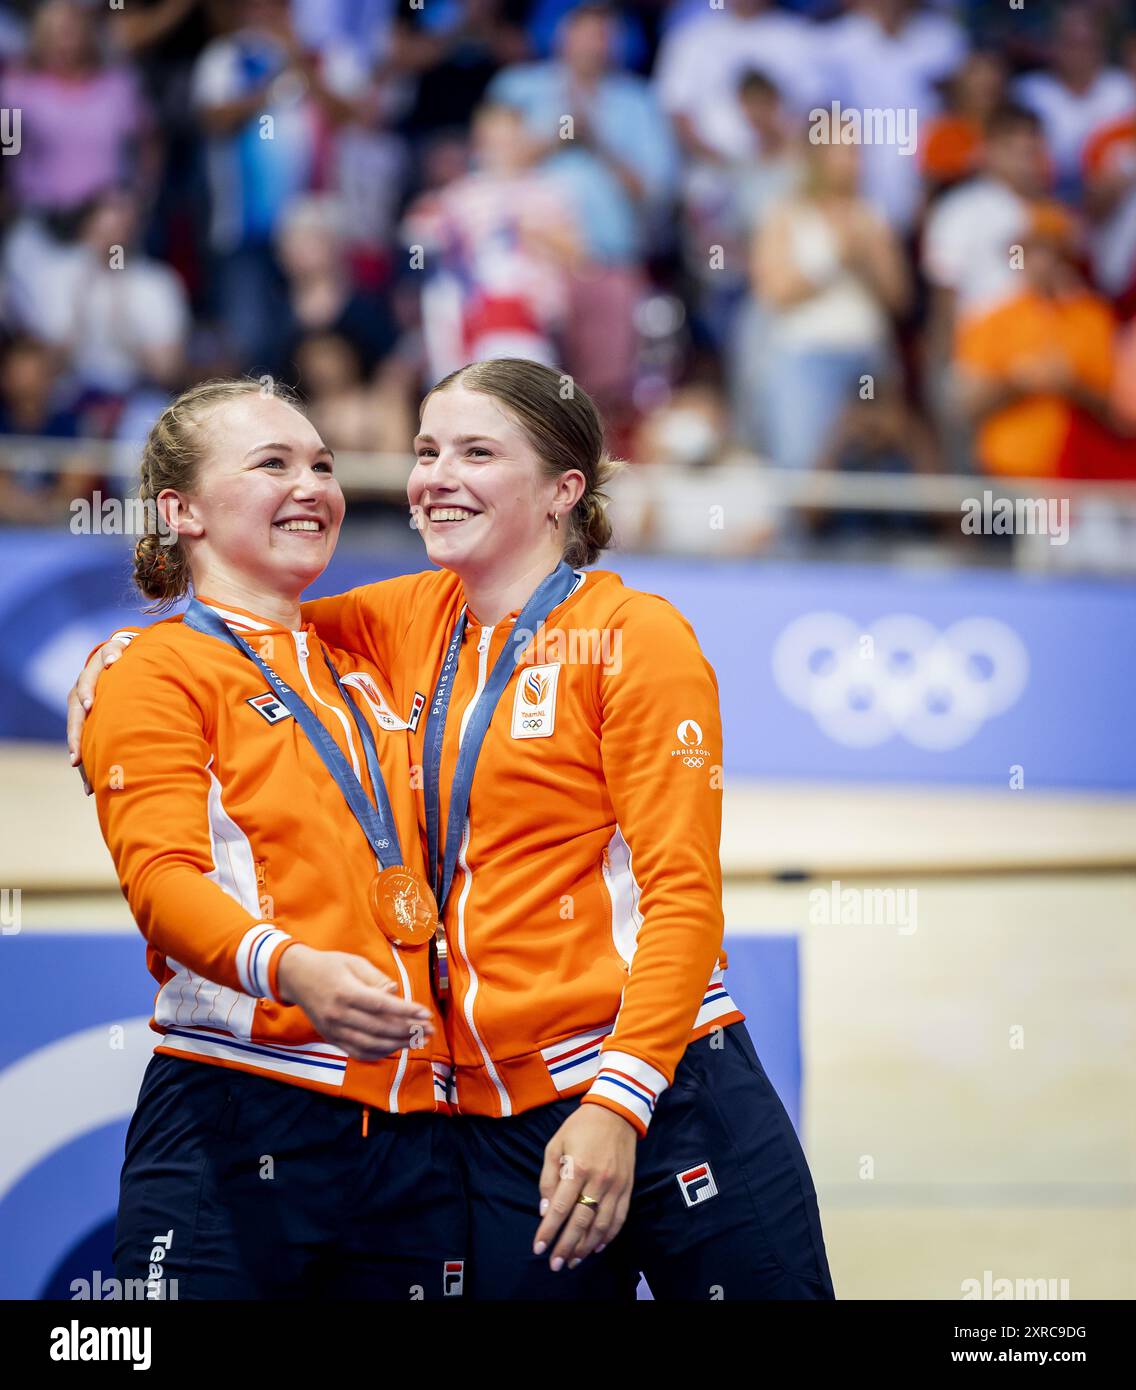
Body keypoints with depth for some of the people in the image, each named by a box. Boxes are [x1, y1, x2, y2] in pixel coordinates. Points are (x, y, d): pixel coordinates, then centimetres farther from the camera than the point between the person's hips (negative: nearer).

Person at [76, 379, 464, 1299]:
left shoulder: (360, 670, 22)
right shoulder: (158, 670, 2)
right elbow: (162, 874, -13)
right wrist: (292, 970, -32)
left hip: (412, 1128, 6)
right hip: (238, 1124, -6)